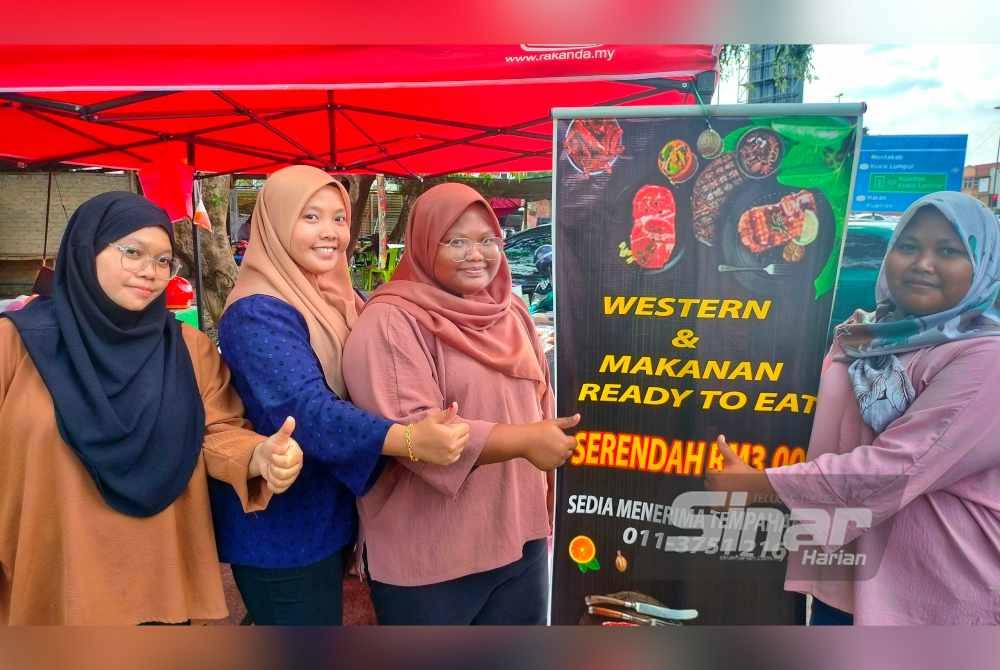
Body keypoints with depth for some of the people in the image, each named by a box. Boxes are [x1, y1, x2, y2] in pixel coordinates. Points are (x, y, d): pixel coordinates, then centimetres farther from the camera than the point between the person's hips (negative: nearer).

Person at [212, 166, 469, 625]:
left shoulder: (340, 300, 4)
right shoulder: (258, 313, -21)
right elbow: (306, 409, -36)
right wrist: (410, 440, -49)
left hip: (328, 518, 8)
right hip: (280, 530, -8)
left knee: (326, 620, 24)